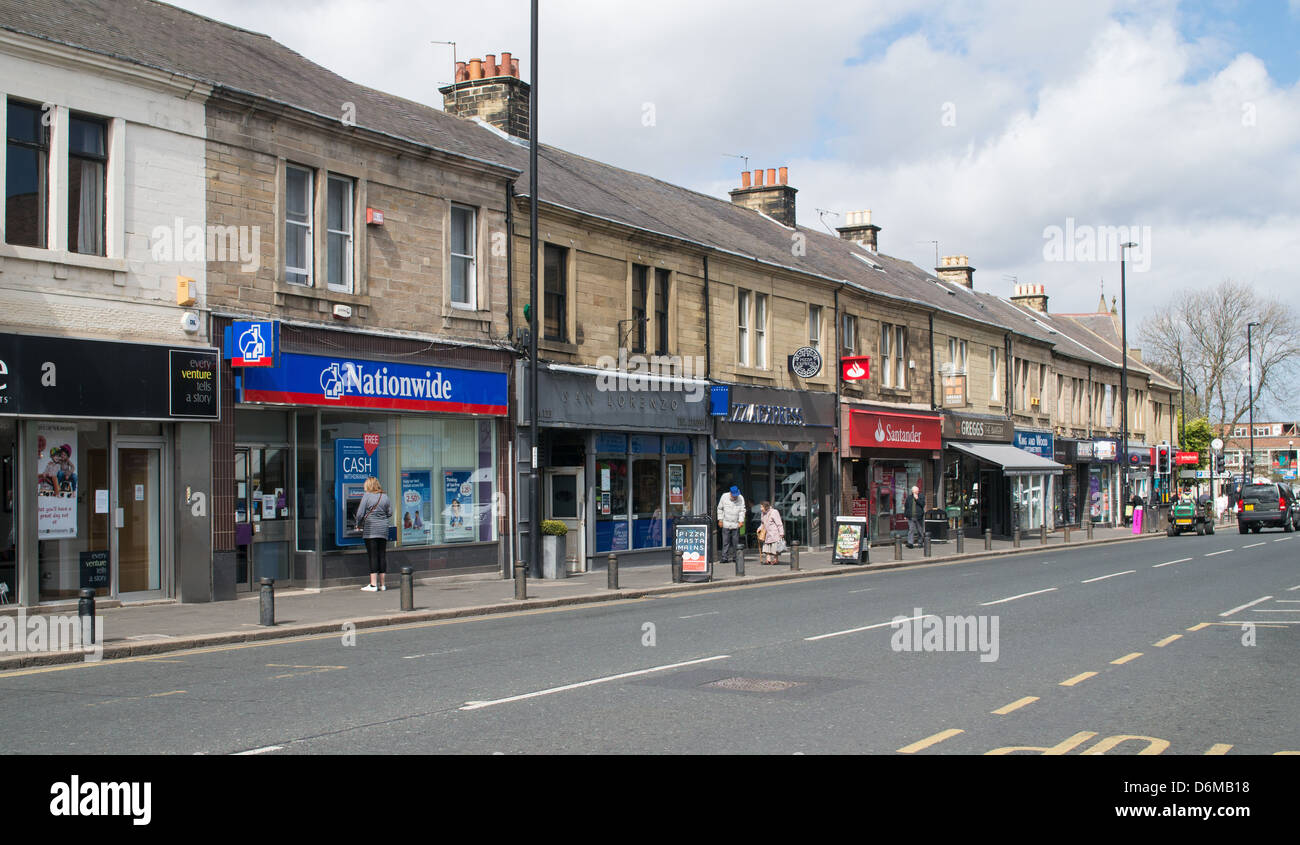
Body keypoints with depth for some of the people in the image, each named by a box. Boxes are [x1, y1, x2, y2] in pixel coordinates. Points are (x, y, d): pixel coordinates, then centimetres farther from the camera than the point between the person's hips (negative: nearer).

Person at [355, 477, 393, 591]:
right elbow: (390, 513, 13)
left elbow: (360, 513, -8)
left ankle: (373, 584, -7)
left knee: (373, 556, -5)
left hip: (370, 530, -5)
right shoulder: (385, 496, 8)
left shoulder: (367, 496, -6)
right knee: (382, 555, 8)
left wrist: (359, 526, 7)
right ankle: (382, 584, 11)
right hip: (383, 530, 5)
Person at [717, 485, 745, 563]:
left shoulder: (741, 498, -1)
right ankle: (725, 557, -3)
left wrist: (741, 521, -10)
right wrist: (720, 520, 4)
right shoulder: (724, 496, -1)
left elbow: (742, 510, 0)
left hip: (736, 524, 1)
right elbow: (720, 508, 8)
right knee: (726, 541, -5)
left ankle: (734, 558, 9)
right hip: (726, 524, -1)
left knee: (735, 541, 2)